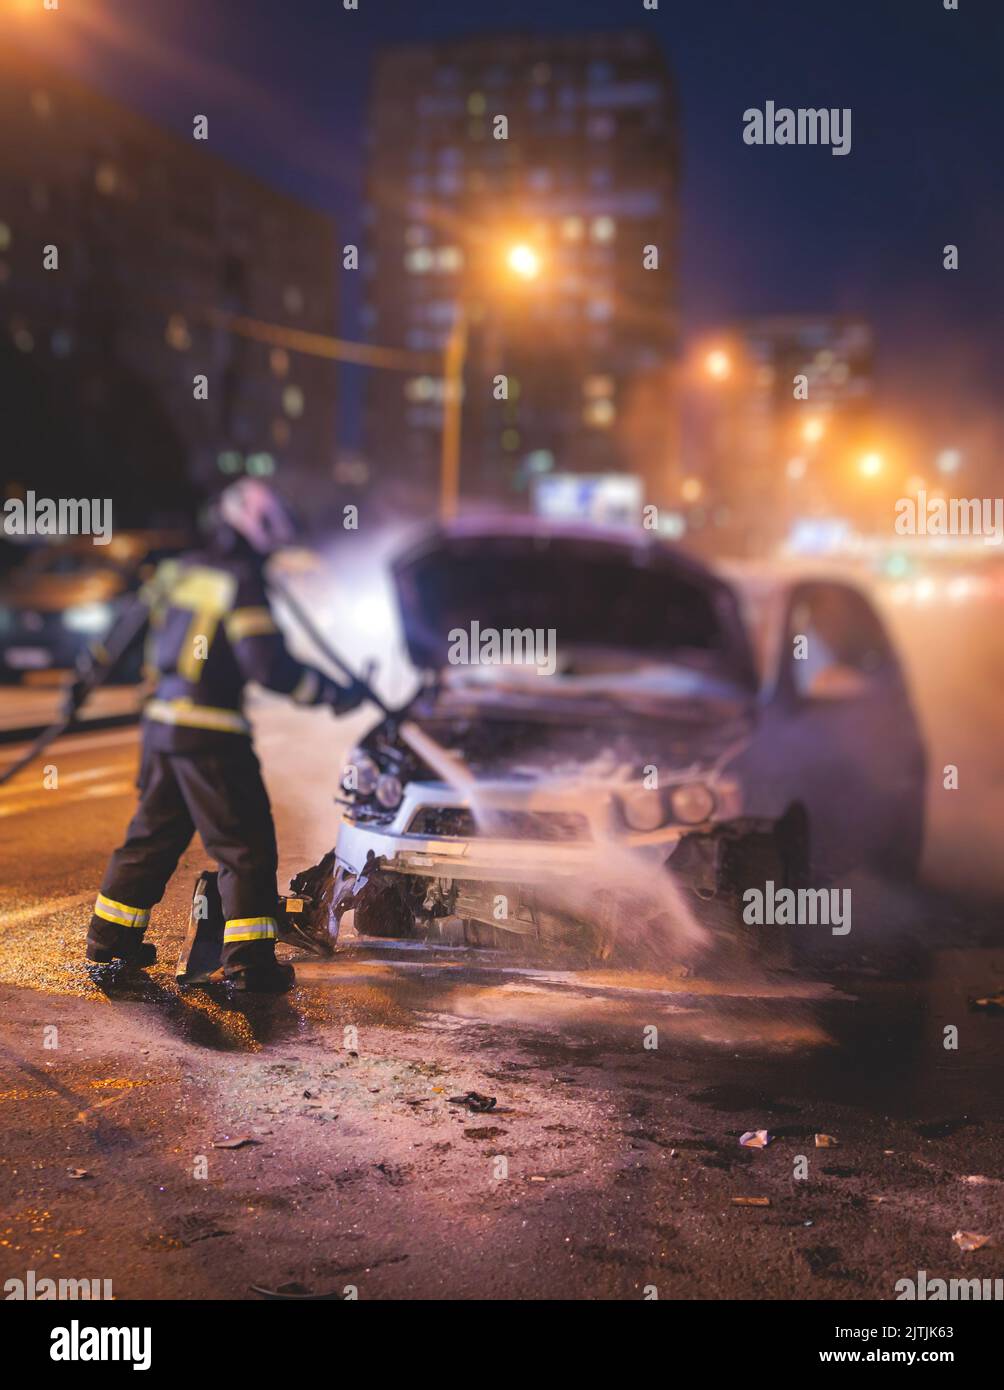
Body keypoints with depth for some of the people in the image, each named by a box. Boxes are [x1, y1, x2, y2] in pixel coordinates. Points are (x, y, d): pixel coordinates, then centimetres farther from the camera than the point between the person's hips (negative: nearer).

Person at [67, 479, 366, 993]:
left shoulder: (177, 570, 11)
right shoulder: (241, 583, -12)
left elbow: (129, 626, 20)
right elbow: (268, 665, -19)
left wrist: (89, 676, 31)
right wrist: (334, 694, -12)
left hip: (162, 721, 8)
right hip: (210, 732, -8)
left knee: (156, 832, 21)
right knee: (247, 844, 1)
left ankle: (110, 935, 29)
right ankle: (248, 959, 2)